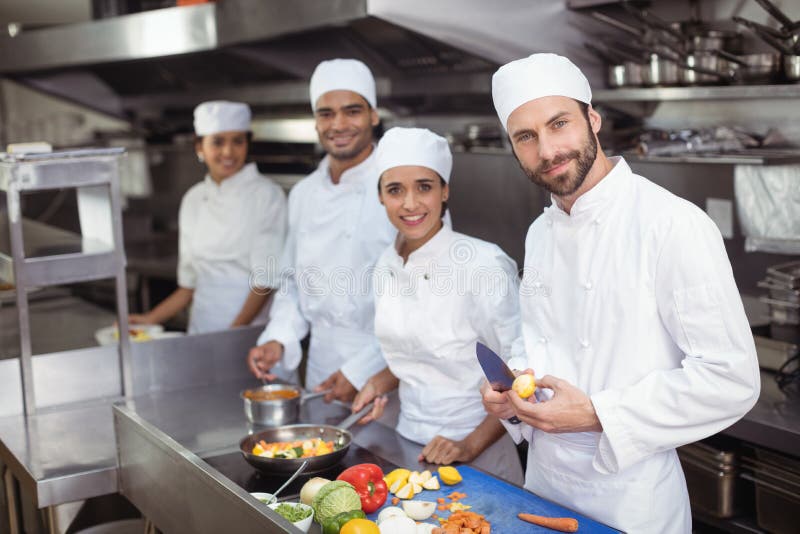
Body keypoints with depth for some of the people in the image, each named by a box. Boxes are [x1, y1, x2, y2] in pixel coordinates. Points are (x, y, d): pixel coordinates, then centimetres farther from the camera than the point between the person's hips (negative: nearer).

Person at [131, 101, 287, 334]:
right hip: (200, 328, 4)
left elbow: (265, 280, -11)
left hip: (249, 328, -4)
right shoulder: (193, 199, 8)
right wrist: (151, 319, 8)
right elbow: (190, 284, 14)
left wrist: (232, 337, -15)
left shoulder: (267, 195, -7)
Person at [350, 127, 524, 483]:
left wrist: (471, 445, -16)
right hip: (409, 449, 6)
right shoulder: (387, 265, 1)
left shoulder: (485, 264, -18)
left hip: (478, 457, -6)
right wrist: (381, 383, -1)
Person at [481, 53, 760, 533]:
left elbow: (731, 380, -21)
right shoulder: (541, 233, 5)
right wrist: (511, 393, -3)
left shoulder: (676, 226, -19)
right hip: (543, 482, 6)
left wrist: (597, 416, -22)